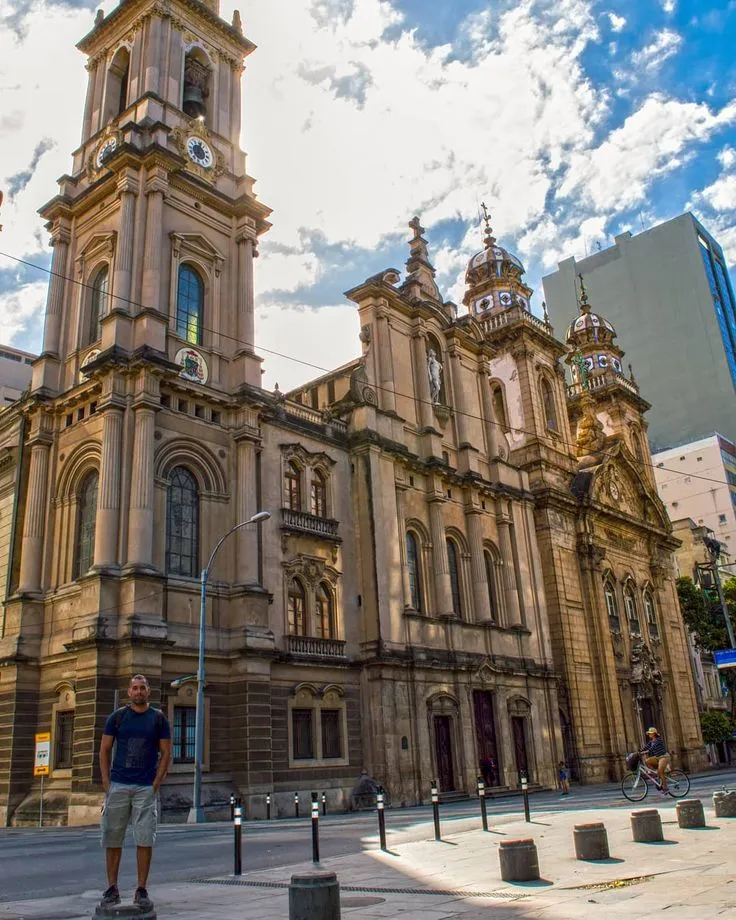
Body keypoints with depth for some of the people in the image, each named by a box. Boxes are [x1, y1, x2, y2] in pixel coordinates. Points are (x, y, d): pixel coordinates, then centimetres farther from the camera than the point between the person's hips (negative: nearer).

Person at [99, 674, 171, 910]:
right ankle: (112, 889, 15)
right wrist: (107, 783, -2)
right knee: (112, 839, 4)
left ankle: (142, 890, 6)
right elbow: (104, 751, 7)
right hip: (117, 785, 1)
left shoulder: (158, 718, 5)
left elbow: (165, 753, 5)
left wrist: (156, 784, -4)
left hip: (146, 787, -1)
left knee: (145, 840, -2)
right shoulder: (117, 717, 6)